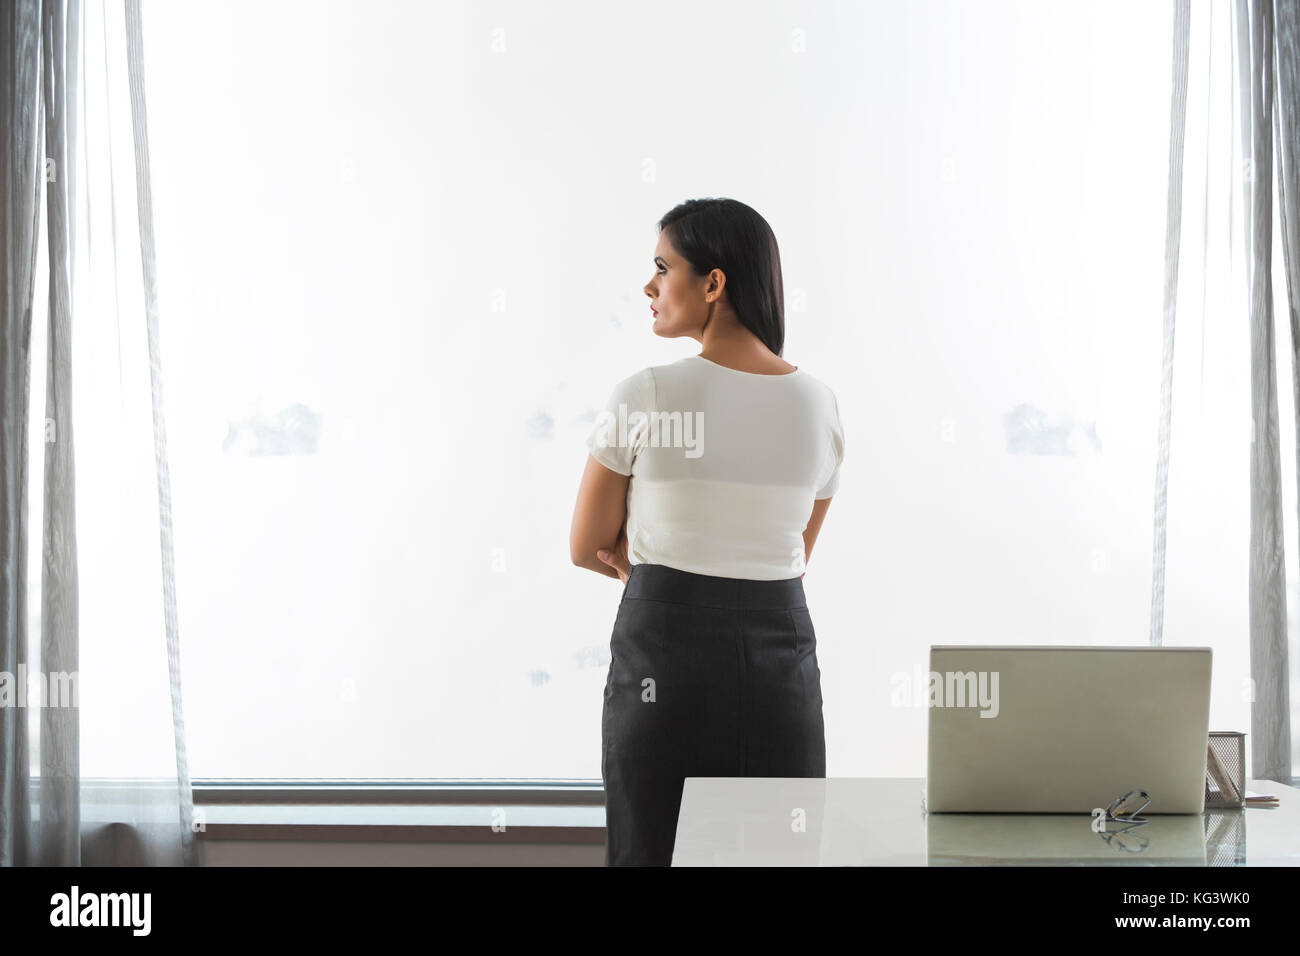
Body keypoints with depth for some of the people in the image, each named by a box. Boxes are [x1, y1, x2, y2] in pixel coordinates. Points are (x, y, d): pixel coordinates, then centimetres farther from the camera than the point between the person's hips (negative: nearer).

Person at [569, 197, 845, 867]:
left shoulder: (643, 398, -10)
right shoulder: (820, 405, 3)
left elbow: (586, 549, 1)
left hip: (667, 658, -4)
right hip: (781, 659, 4)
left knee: (649, 853, 5)